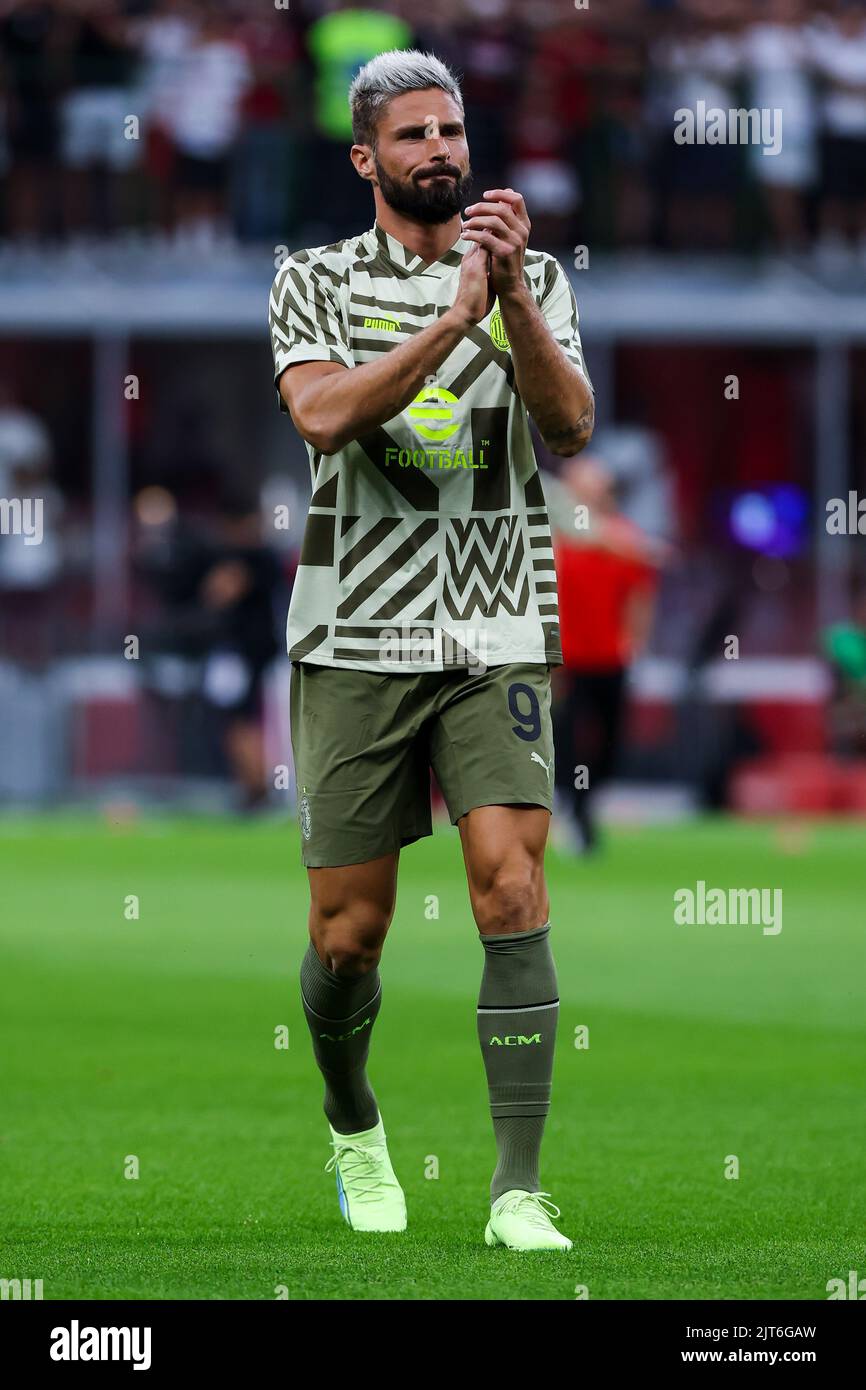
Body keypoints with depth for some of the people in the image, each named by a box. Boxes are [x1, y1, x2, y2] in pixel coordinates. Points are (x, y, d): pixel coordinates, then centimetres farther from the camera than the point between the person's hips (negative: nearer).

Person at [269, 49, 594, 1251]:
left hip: (498, 640, 0)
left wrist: (512, 293, -20)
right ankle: (354, 1127, 32)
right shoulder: (316, 283, 5)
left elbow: (571, 423, -7)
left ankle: (520, 1192, -14)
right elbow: (324, 415, -15)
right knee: (349, 932, 2)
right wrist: (452, 318, -22)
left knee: (512, 890, -15)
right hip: (359, 640, 0)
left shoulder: (533, 281, 10)